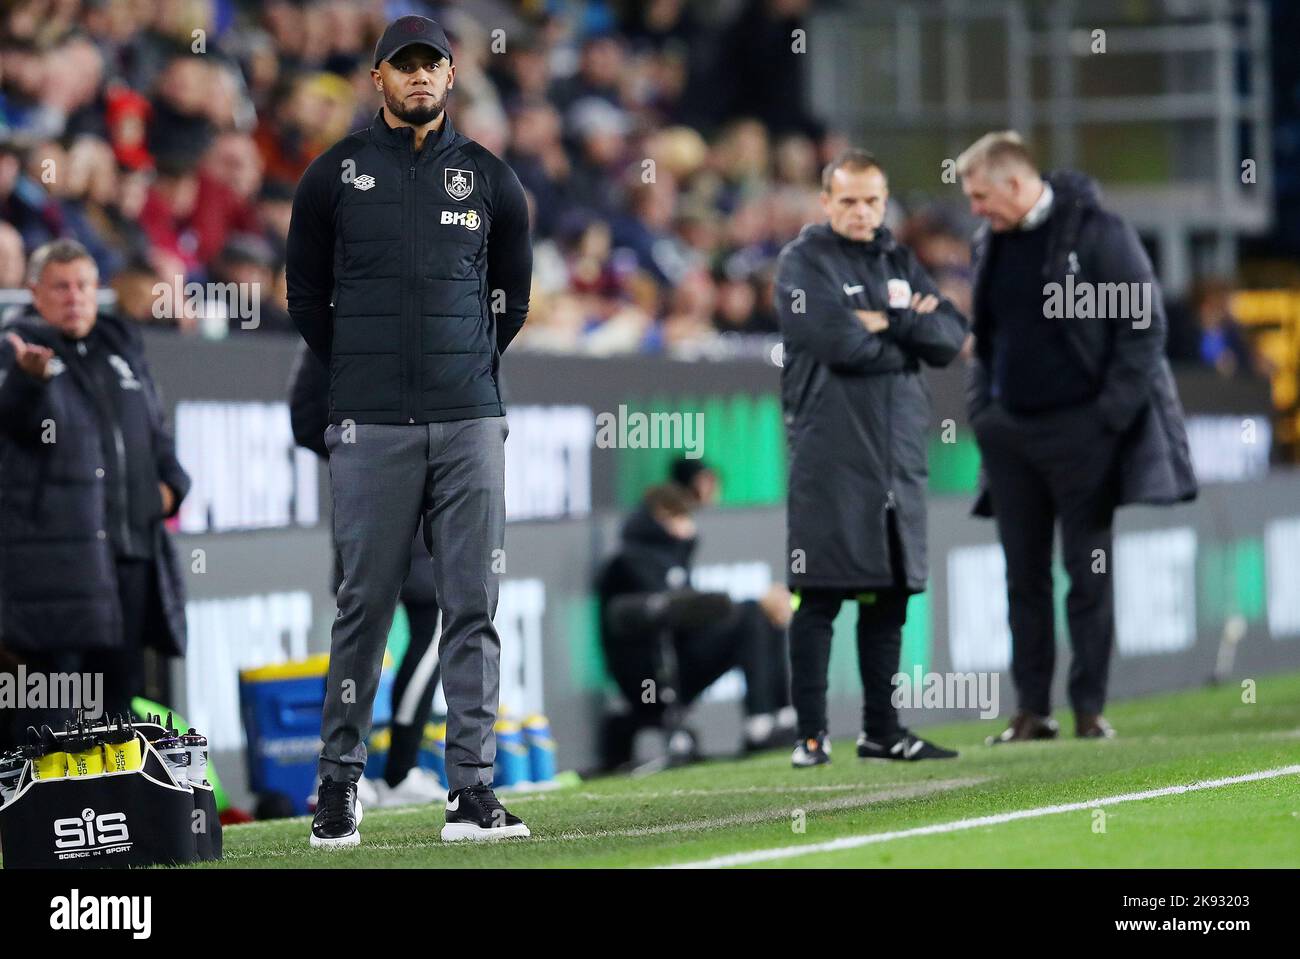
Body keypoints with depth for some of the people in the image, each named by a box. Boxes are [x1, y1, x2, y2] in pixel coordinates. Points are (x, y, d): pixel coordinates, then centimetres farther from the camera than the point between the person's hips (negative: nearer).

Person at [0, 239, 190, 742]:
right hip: (52, 546, -6)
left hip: (131, 547, 6)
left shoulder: (122, 347, 17)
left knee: (121, 685, 11)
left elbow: (156, 430, 28)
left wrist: (170, 481, 9)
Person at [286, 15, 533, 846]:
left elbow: (514, 292, 20)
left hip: (470, 421, 2)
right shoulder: (336, 175, 5)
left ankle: (473, 790, 1)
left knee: (474, 604, -1)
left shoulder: (490, 178, 9)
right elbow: (306, 294, 13)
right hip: (372, 427, -1)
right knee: (365, 602, -1)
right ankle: (341, 782, 7)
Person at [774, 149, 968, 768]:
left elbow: (951, 339, 5)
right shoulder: (804, 261, -2)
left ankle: (882, 730, 16)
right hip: (829, 456, -6)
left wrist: (888, 321, -9)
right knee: (820, 597, -5)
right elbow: (837, 341, -17)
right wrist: (911, 334, -4)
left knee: (888, 599, 9)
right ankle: (811, 735, -2)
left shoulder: (900, 263, 16)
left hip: (898, 455, 6)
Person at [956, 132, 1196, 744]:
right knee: (1024, 576, 6)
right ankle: (1032, 710, 10)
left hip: (1080, 430, -6)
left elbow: (1144, 321, -8)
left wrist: (1112, 413, -12)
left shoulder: (1096, 233, -8)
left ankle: (1090, 709, 5)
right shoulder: (989, 245, 11)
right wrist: (981, 410, 9)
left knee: (1089, 575, 0)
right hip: (1010, 433, 6)